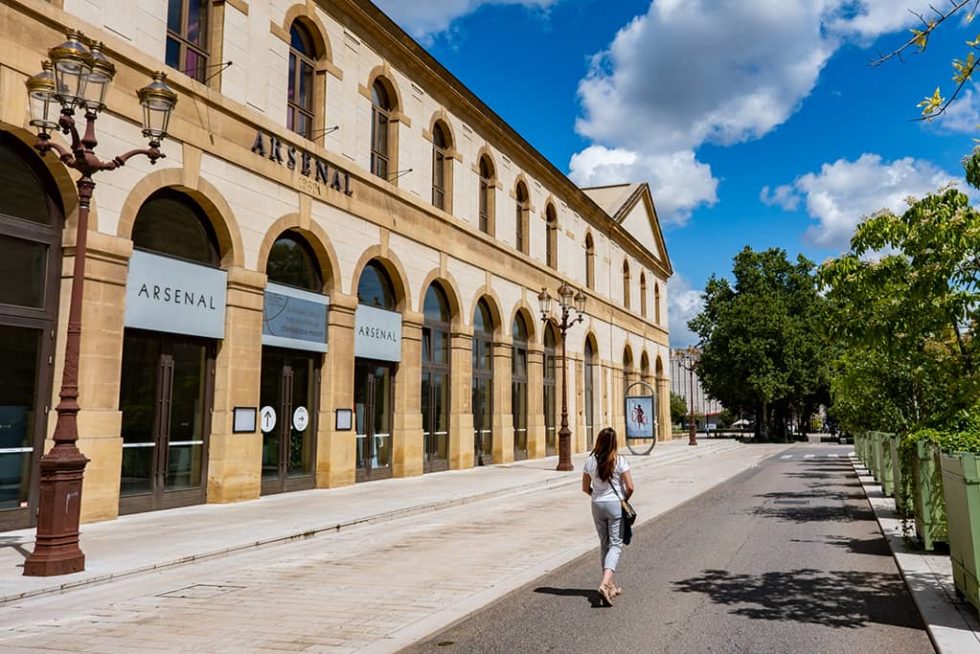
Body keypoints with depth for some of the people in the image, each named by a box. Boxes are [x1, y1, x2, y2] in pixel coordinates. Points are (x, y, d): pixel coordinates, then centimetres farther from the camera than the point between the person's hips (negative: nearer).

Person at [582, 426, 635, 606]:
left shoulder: (590, 461, -2)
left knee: (604, 544, 16)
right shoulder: (619, 461, -12)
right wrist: (624, 499, 7)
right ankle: (605, 582, -19)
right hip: (615, 504, -4)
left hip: (597, 505, 4)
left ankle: (610, 584, 24)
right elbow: (630, 487, -11)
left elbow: (585, 488, 4)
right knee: (616, 544, 0)